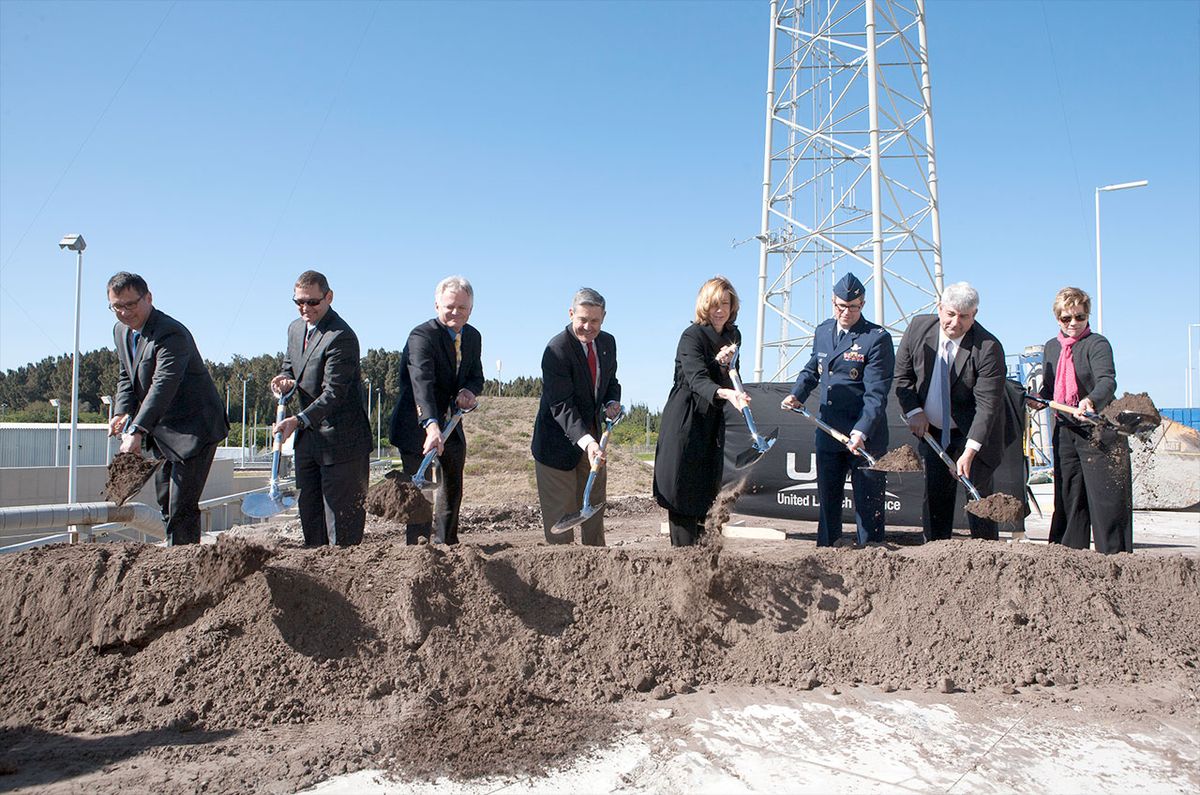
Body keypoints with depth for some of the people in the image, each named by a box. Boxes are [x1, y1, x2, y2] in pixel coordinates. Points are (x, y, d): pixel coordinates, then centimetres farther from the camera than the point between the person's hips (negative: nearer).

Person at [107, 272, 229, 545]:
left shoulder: (171, 334, -22)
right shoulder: (121, 331, 8)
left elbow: (164, 386, -32)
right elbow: (126, 376, 17)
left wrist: (136, 431, -38)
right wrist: (123, 412, -2)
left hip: (194, 429, -9)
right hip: (162, 431, 10)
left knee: (181, 507, -10)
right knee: (166, 503, 17)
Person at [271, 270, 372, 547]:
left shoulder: (341, 337, -18)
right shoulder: (295, 329, 10)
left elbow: (334, 393, -23)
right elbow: (289, 366, 23)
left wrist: (298, 420, -32)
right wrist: (285, 380, -2)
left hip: (341, 439, -9)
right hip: (308, 437, 9)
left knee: (340, 512, -3)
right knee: (309, 509, 14)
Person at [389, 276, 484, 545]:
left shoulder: (473, 336, 3)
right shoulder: (421, 336, -23)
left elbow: (476, 377, 11)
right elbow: (422, 382, -37)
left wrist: (470, 392, -15)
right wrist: (432, 426, -52)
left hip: (451, 424, 8)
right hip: (418, 426, -8)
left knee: (452, 492, 20)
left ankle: (447, 546, 37)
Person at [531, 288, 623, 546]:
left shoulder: (608, 342, 1)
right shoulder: (557, 349, -22)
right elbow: (561, 406, -28)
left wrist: (612, 402, -4)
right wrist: (586, 441, -40)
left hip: (592, 438, 7)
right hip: (559, 442, -7)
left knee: (594, 505, 15)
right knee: (560, 513, 1)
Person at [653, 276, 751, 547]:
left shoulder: (733, 336, 8)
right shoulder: (692, 336, -14)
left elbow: (728, 381, 7)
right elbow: (697, 379, -30)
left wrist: (723, 363, -15)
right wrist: (726, 394, -48)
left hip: (713, 421, 7)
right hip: (685, 420, -7)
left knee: (708, 488, 10)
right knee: (683, 489, -7)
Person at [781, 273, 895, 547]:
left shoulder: (877, 338, -12)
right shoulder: (822, 331, 8)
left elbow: (876, 392, -19)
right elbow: (812, 369, 22)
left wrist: (862, 432, -29)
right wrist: (797, 394, 3)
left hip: (866, 434, -6)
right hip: (828, 430, 6)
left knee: (867, 498, 2)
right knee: (827, 494, 15)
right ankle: (827, 548, 29)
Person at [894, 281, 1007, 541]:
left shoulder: (988, 348, -22)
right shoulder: (918, 327, -8)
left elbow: (987, 403, -25)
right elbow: (902, 375, 3)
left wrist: (970, 451, -31)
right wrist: (914, 411, -9)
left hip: (975, 435, -4)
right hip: (932, 431, 4)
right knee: (934, 495, 5)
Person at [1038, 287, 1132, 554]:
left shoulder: (1097, 344, -7)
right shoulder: (1051, 347, 14)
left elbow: (1107, 381, -23)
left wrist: (1090, 401, -43)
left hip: (1098, 431, -6)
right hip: (1065, 430, 6)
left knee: (1106, 497, -5)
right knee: (1068, 496, 10)